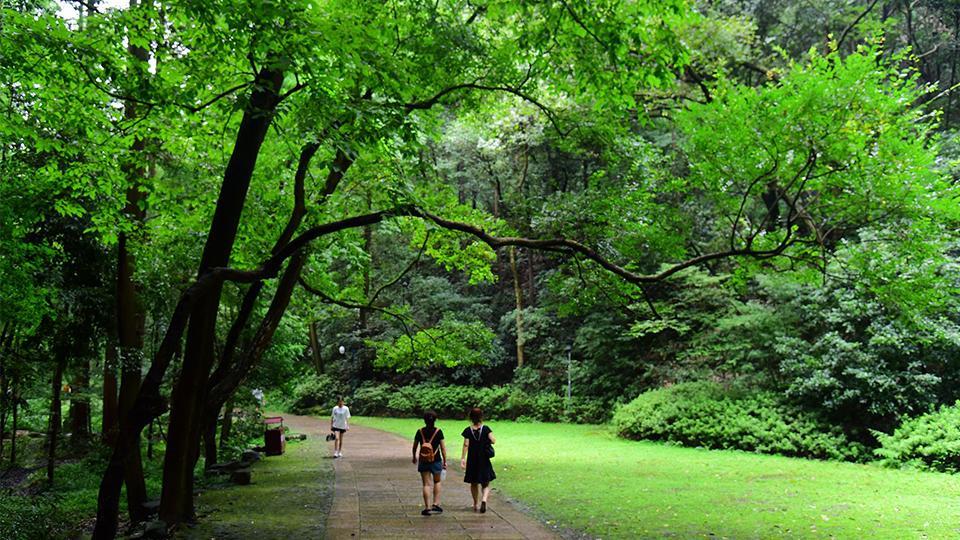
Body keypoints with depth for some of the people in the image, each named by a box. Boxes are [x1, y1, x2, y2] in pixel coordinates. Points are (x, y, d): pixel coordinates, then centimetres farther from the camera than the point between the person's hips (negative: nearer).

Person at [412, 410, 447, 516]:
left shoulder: (420, 432, -3)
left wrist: (414, 457, 23)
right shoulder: (438, 431, -7)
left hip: (423, 461, 1)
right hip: (436, 460, -1)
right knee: (437, 482, 19)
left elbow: (415, 446, 6)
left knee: (426, 484, 6)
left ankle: (427, 507, 4)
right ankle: (436, 504, 14)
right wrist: (445, 461, 2)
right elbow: (443, 447, -6)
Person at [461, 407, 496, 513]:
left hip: (472, 461, 1)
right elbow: (493, 441, -12)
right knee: (486, 483, 7)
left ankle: (476, 504, 25)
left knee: (474, 483, 17)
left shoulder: (468, 431, -5)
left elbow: (466, 445, -11)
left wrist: (463, 458, -10)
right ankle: (484, 499, -19)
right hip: (484, 461, -1)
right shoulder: (486, 428, -6)